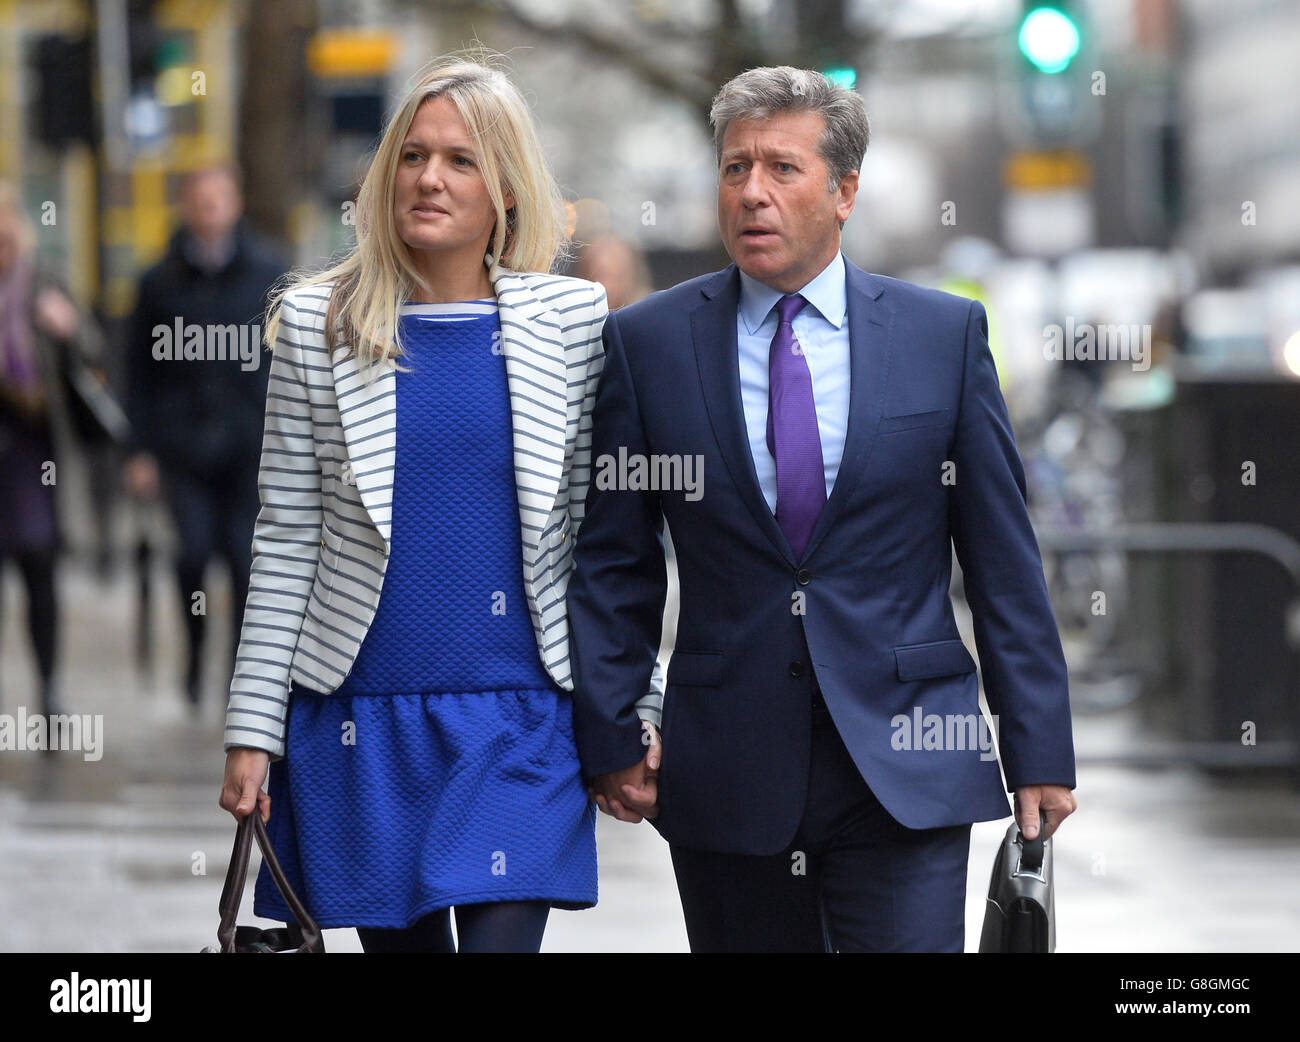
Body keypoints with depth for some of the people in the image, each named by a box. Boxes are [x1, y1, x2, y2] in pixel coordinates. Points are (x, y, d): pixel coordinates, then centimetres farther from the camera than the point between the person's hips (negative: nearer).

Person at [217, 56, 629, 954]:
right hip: (361, 716, 1)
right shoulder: (318, 324, 3)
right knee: (399, 940, 7)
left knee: (502, 936, -12)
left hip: (521, 713, -1)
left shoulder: (574, 320, 3)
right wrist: (252, 729, 1)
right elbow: (286, 539, 4)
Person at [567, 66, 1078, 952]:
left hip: (904, 770, -1)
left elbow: (1004, 557, 5)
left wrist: (1039, 749, 2)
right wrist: (609, 738, 2)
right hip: (725, 771, 1)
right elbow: (611, 562, 8)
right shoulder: (650, 342, 5)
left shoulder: (944, 333, 4)